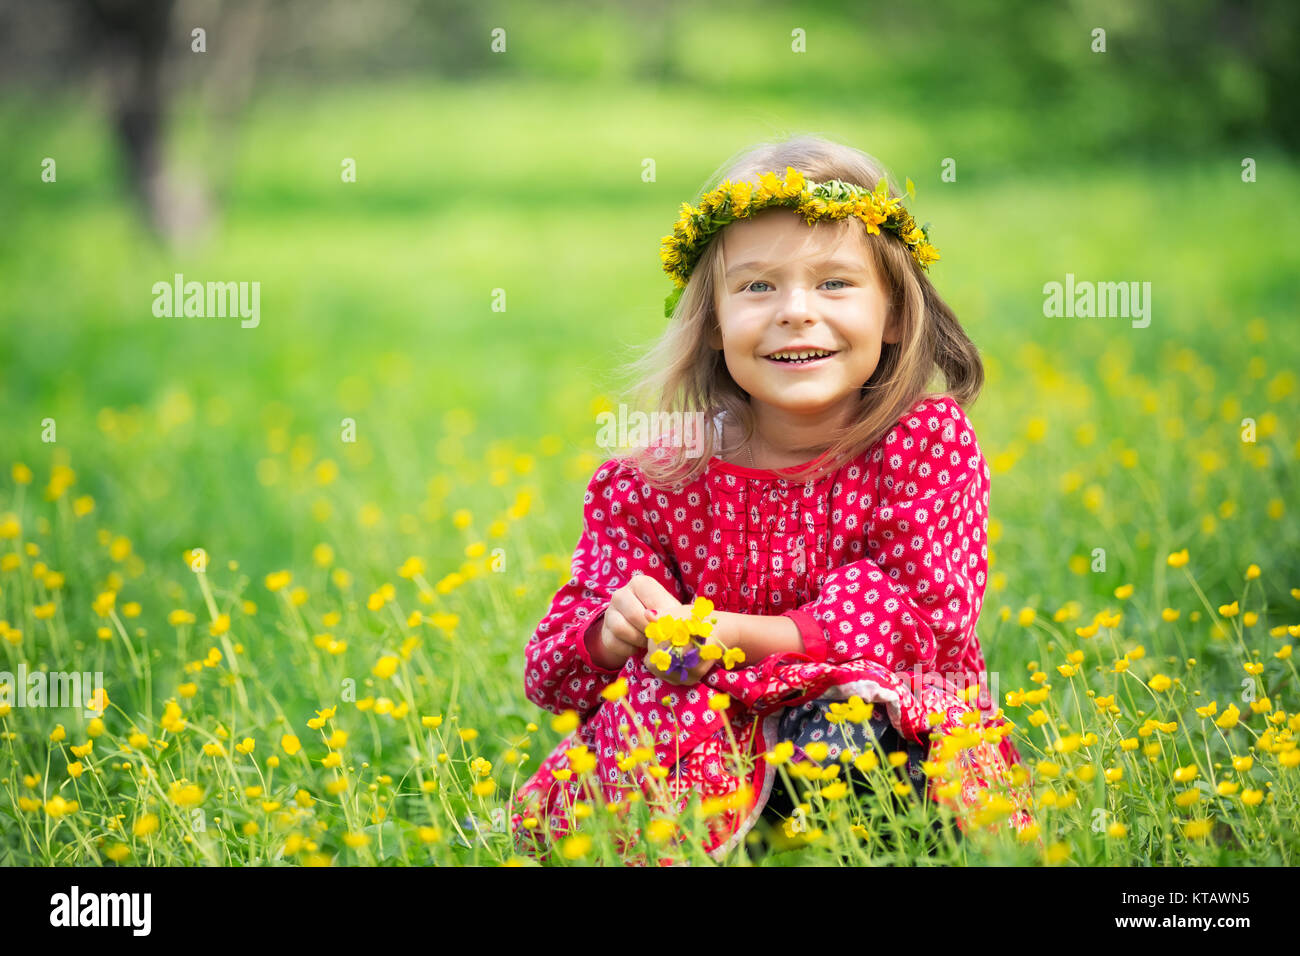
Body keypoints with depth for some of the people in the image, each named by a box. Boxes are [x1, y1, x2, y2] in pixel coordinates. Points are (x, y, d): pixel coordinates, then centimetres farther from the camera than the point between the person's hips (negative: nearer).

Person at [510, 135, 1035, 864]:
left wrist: (739, 636, -26)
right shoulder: (658, 481, -2)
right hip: (717, 734, 3)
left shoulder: (929, 441, -5)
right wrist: (612, 633, -26)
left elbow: (928, 615, -15)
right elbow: (553, 665, 0)